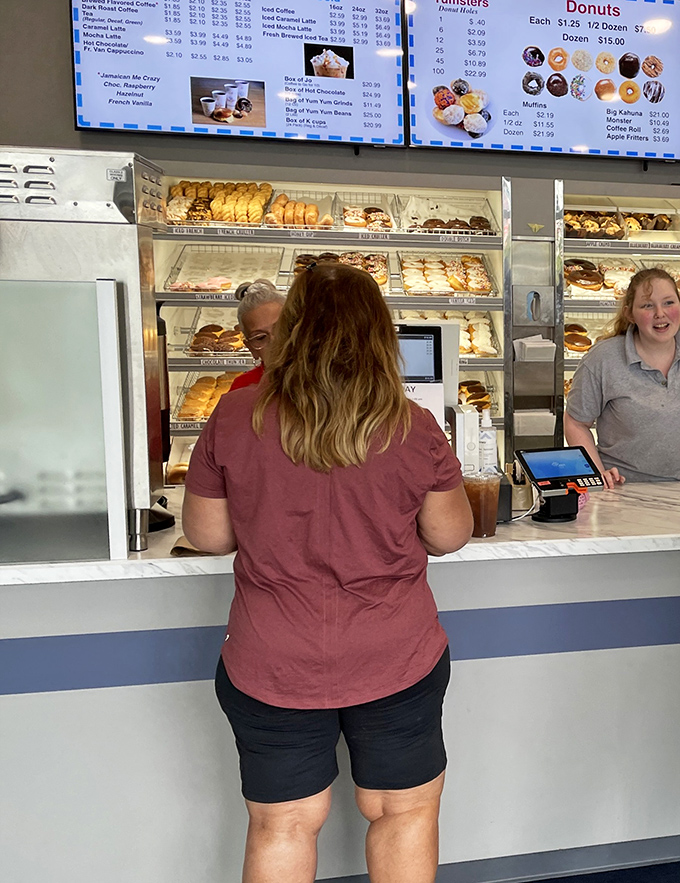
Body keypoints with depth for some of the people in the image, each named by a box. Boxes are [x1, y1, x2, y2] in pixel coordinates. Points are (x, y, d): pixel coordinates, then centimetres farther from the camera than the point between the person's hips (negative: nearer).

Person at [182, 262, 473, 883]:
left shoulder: (234, 418, -12)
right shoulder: (414, 429, -13)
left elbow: (206, 536, -2)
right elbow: (452, 535, -2)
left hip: (271, 668, 1)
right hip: (395, 661, 0)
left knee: (282, 826, 22)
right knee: (405, 810, 24)